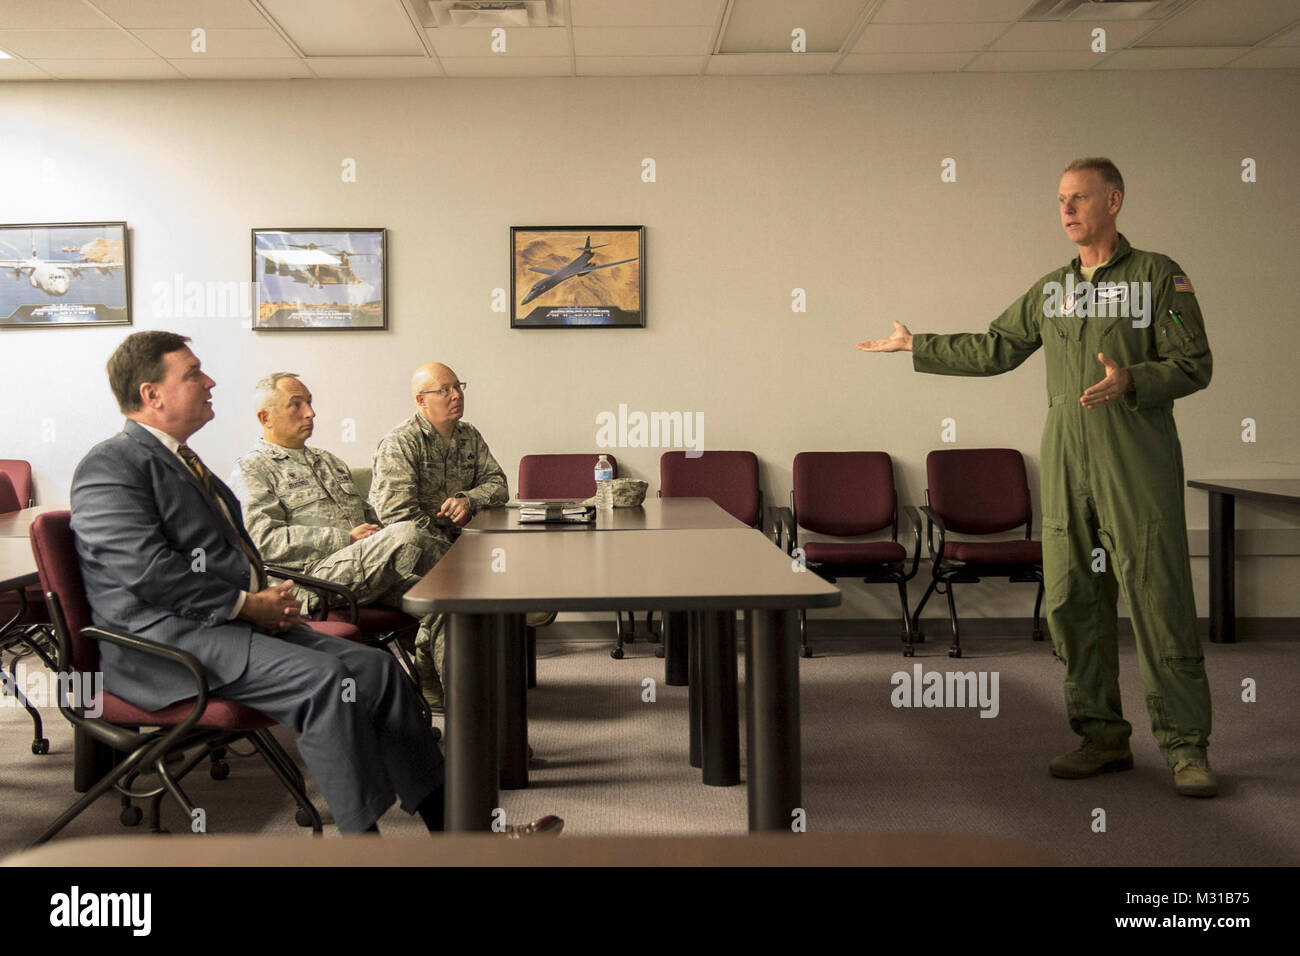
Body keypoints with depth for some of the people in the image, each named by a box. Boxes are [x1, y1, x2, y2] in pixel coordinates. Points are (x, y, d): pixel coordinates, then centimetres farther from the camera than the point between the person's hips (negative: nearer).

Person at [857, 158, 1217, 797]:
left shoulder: (1159, 276, 1)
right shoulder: (1051, 290, 17)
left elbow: (1194, 365, -4)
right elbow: (994, 350, 25)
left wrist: (1132, 381, -22)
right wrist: (916, 347, 28)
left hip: (1137, 464, -5)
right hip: (1065, 463, 5)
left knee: (1159, 601, -7)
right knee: (1072, 603, 4)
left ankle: (1185, 746, 3)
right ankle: (1103, 738, 14)